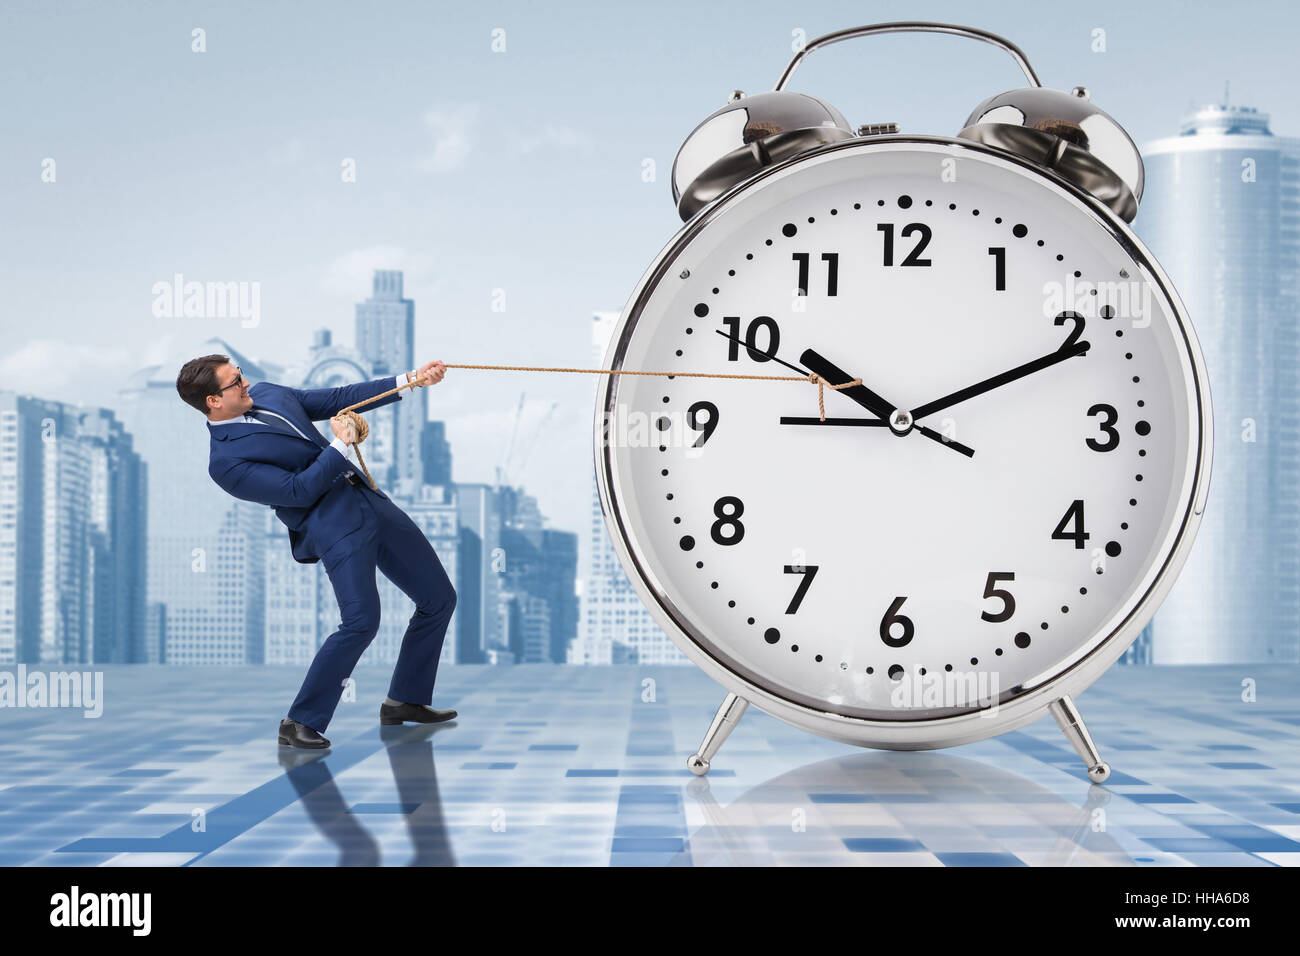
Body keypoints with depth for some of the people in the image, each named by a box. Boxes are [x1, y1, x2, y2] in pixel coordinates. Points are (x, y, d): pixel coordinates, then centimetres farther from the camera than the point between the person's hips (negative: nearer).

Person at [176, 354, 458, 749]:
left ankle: (405, 700, 25)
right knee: (361, 622, -25)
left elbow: (337, 398, 16)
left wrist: (409, 380, 11)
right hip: (334, 525, -8)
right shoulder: (226, 462, -12)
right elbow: (298, 491, -16)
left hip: (371, 500, 9)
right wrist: (340, 445, -16)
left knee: (439, 599, 11)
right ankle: (300, 723, -8)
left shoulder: (266, 393, 11)